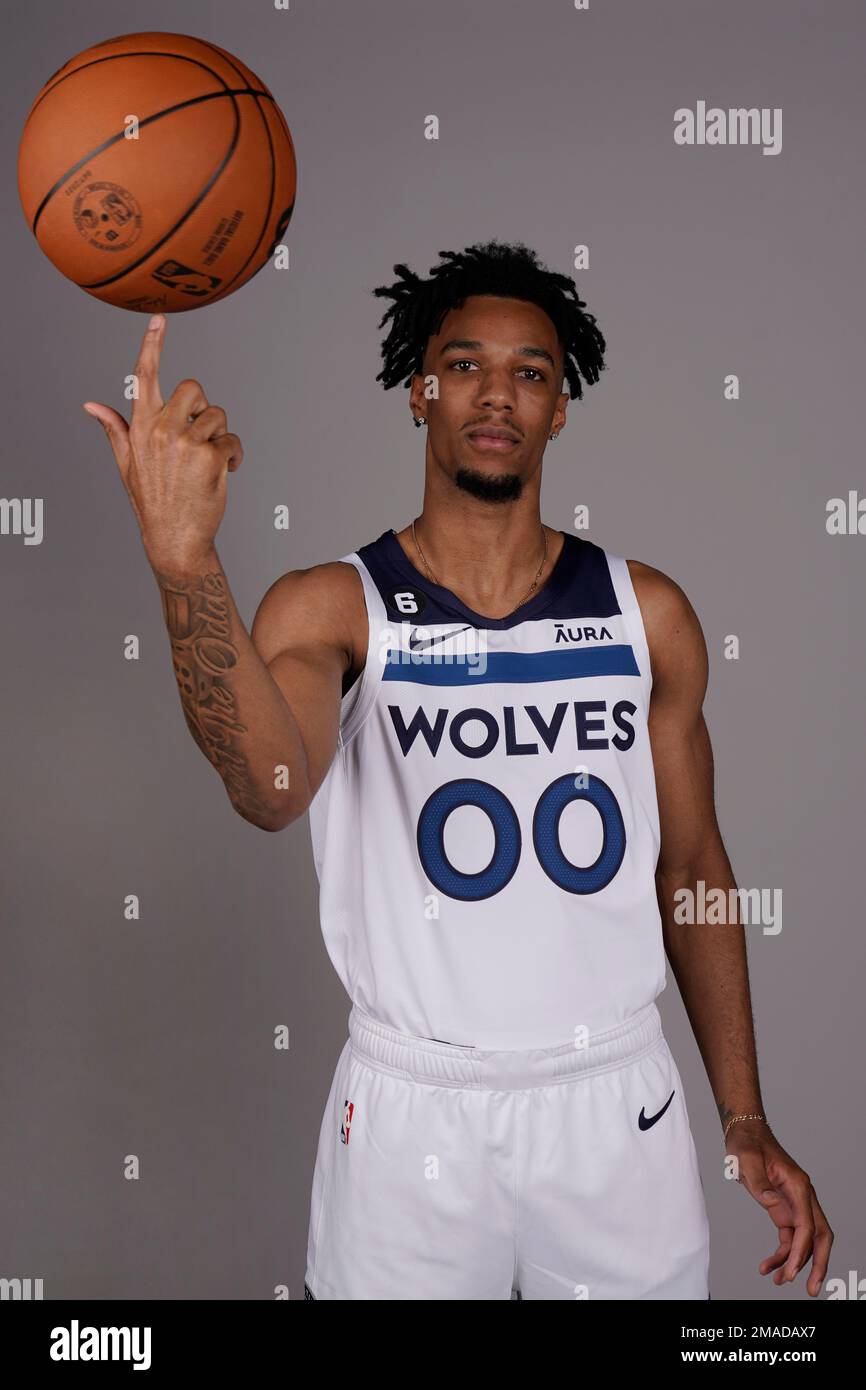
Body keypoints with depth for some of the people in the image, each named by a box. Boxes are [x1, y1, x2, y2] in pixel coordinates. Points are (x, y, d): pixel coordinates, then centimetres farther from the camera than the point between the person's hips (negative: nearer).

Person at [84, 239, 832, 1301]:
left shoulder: (649, 613, 0)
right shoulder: (332, 607, -8)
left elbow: (692, 870, 6)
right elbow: (271, 789, -29)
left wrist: (744, 1120, 7)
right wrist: (184, 561, -44)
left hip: (619, 1104, 3)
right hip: (412, 1113, -2)